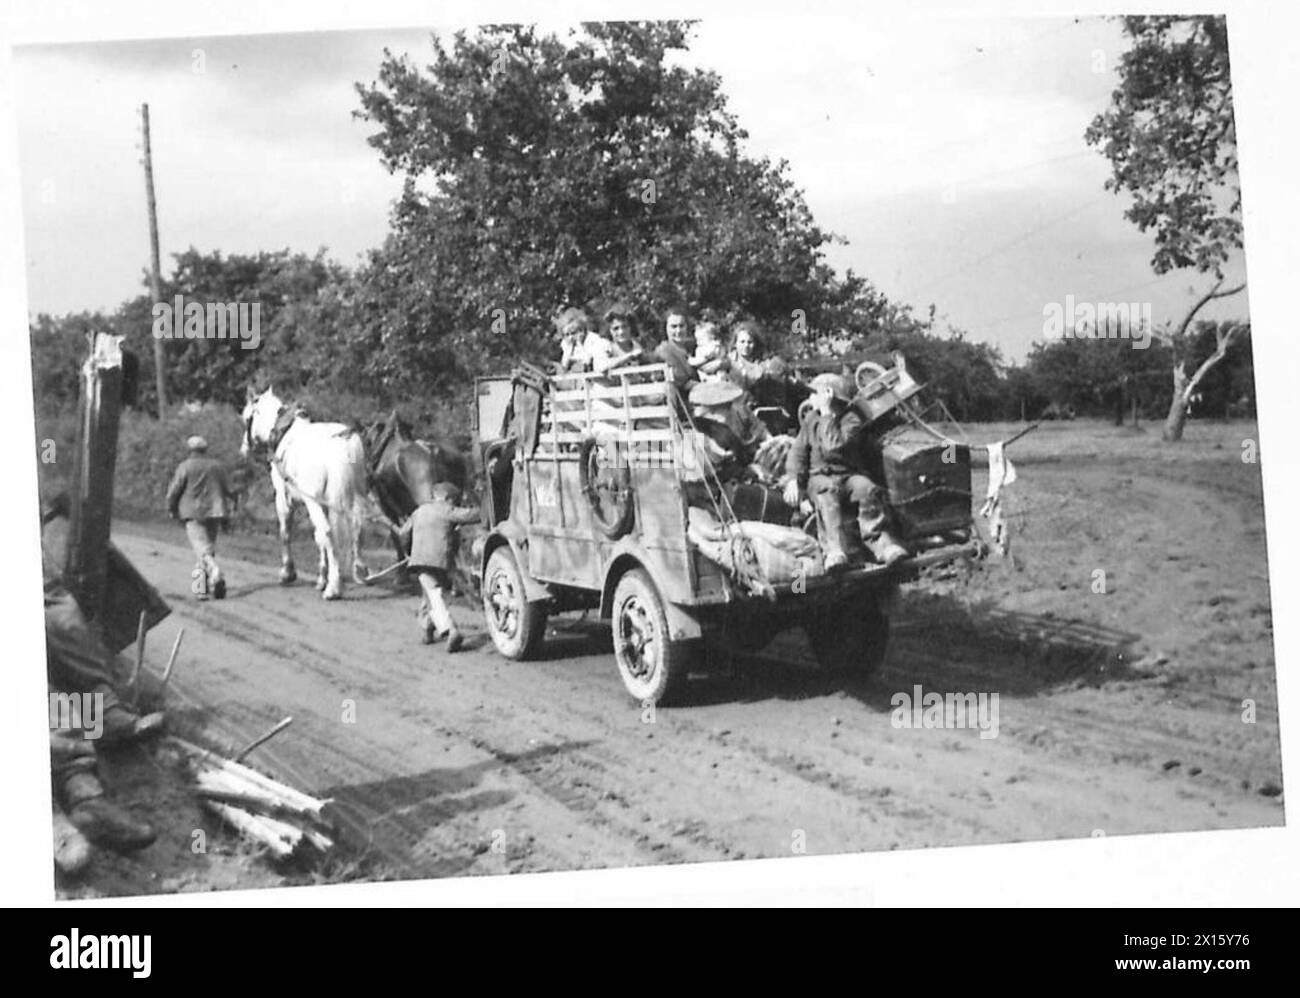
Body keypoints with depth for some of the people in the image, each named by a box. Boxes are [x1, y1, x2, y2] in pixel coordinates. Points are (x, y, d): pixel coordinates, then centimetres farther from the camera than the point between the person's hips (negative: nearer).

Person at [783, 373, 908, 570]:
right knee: (827, 494, -35)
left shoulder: (852, 420, -2)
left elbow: (834, 447, -18)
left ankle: (879, 543, -40)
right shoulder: (811, 419, 15)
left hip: (850, 474, -1)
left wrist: (826, 415, -12)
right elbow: (798, 450, 9)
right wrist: (793, 479, -9)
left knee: (867, 489, -34)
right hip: (820, 475, 1)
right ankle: (834, 549, -52)